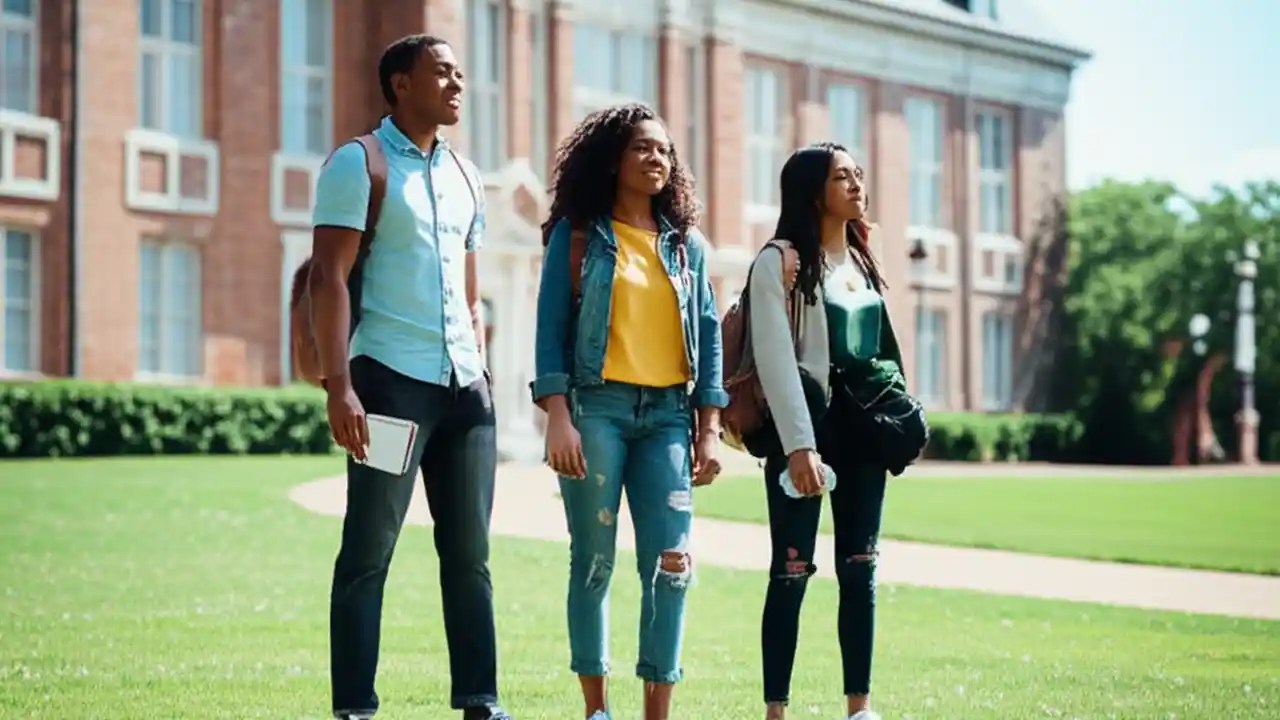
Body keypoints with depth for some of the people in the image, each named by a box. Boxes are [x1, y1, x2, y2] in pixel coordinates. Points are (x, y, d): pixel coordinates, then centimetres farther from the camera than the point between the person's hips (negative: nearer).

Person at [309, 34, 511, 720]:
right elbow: (328, 278, -10)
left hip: (465, 385, 6)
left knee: (469, 554, 7)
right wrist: (338, 386, -18)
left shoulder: (464, 175, 17)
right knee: (368, 553, -3)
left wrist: (480, 377, 16)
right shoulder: (359, 164, -2)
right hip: (391, 380, -6)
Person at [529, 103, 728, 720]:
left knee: (670, 563, -7)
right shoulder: (578, 234, 3)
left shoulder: (685, 241, 13)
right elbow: (551, 328, -2)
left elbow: (708, 335, 11)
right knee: (594, 560, 1)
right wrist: (558, 418, -13)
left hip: (667, 414, 3)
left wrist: (710, 430, 4)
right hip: (597, 407, -3)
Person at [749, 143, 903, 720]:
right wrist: (799, 444, -20)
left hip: (860, 429, 7)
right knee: (792, 572, -7)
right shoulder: (778, 262, -6)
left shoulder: (862, 262, 16)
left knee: (859, 569, 5)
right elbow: (776, 359, -13)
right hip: (805, 428, -7)